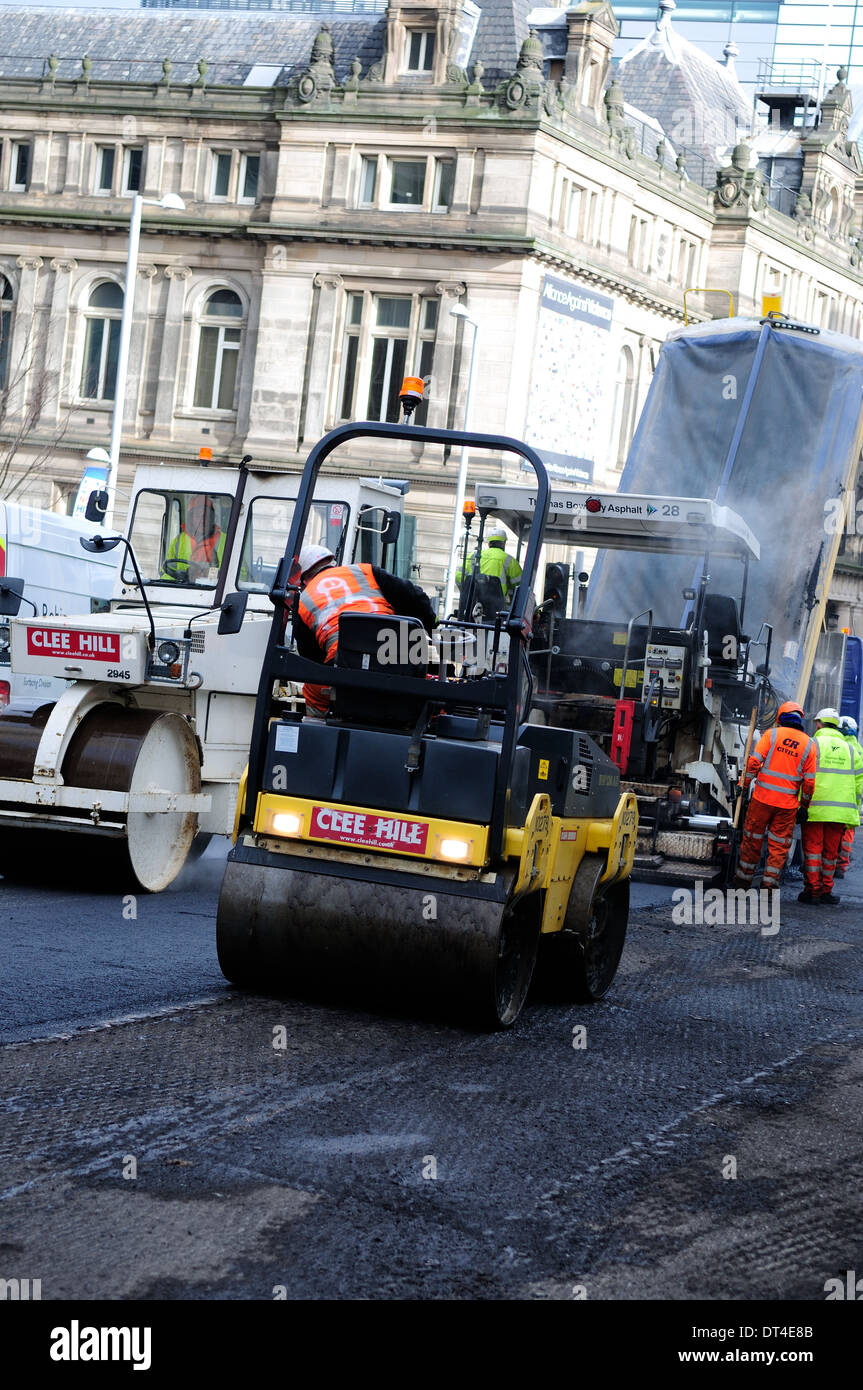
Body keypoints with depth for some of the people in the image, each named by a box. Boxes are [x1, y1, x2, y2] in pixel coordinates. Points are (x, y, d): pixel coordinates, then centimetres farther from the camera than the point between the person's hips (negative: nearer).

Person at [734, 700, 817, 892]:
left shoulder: (772, 734, -1)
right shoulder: (809, 744, 4)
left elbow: (754, 762, -9)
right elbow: (809, 781, 3)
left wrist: (744, 785, -2)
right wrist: (804, 806, 11)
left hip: (763, 797, -1)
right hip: (788, 804, 1)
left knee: (752, 838, 10)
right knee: (779, 844, 8)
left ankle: (743, 878, 18)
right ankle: (769, 882, 4)